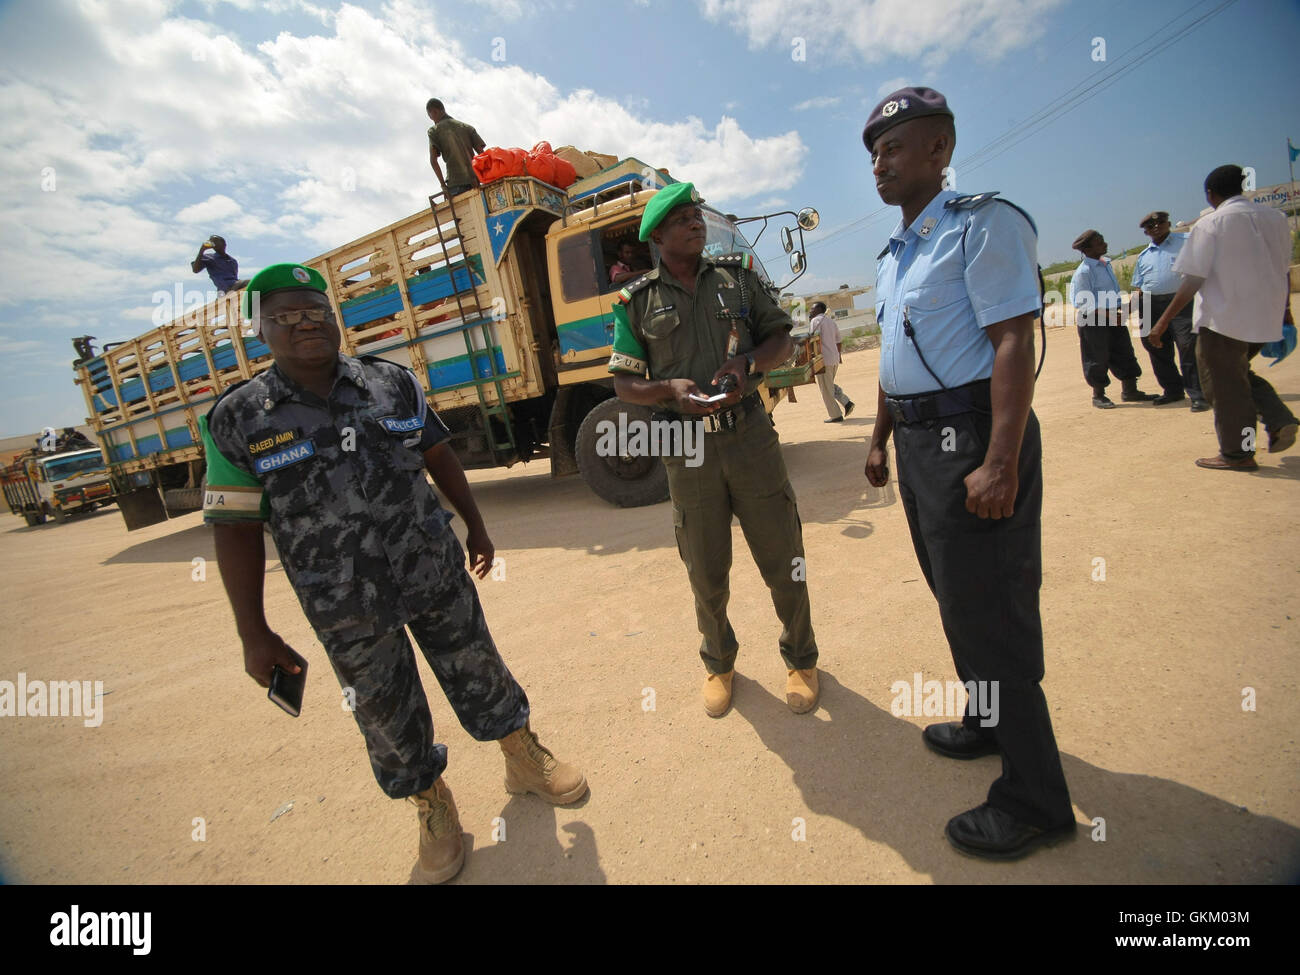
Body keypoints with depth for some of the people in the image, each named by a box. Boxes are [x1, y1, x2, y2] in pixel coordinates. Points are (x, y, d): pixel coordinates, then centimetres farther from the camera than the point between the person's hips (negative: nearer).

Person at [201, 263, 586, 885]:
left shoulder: (392, 384, 0)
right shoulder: (239, 421, -6)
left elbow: (438, 455, 9)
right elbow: (235, 529, -6)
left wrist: (476, 525, 13)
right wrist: (253, 633, -6)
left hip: (435, 573, 2)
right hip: (346, 610, -1)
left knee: (477, 670, 14)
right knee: (385, 714, 13)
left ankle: (524, 761, 38)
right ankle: (433, 809, 37)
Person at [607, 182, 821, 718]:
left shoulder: (738, 274, 9)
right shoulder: (636, 302, 4)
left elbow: (782, 340, 10)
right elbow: (624, 384, 4)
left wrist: (746, 363, -11)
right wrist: (671, 388, -16)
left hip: (751, 437, 1)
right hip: (688, 451, -1)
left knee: (783, 561, 7)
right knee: (707, 576, 9)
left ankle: (800, 659, 32)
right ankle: (718, 662, 36)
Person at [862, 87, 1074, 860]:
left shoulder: (983, 225, -9)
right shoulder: (898, 251, 17)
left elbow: (1014, 341, -19)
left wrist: (1000, 464, -26)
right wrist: (881, 439, 20)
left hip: (970, 436, -9)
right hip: (918, 439, 9)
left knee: (987, 607, -4)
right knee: (955, 594, 19)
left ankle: (1035, 802, 13)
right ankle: (989, 724, 39)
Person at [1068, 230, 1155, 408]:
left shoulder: (1105, 263, 11)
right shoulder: (1083, 271, -17)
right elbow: (1083, 303, -20)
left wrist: (1119, 310, 13)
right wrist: (1109, 315, -22)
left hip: (1113, 315, 9)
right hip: (1093, 320, -8)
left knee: (1124, 353, 11)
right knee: (1098, 358, 1)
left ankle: (1130, 391, 22)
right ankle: (1098, 396, 15)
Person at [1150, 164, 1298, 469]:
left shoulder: (1211, 223, -9)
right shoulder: (1274, 217, 10)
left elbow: (1193, 279, -15)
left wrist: (1164, 320, -13)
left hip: (1224, 318, -7)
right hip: (1267, 318, 7)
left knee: (1224, 385, 2)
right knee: (1239, 374, 25)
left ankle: (1237, 453, 8)